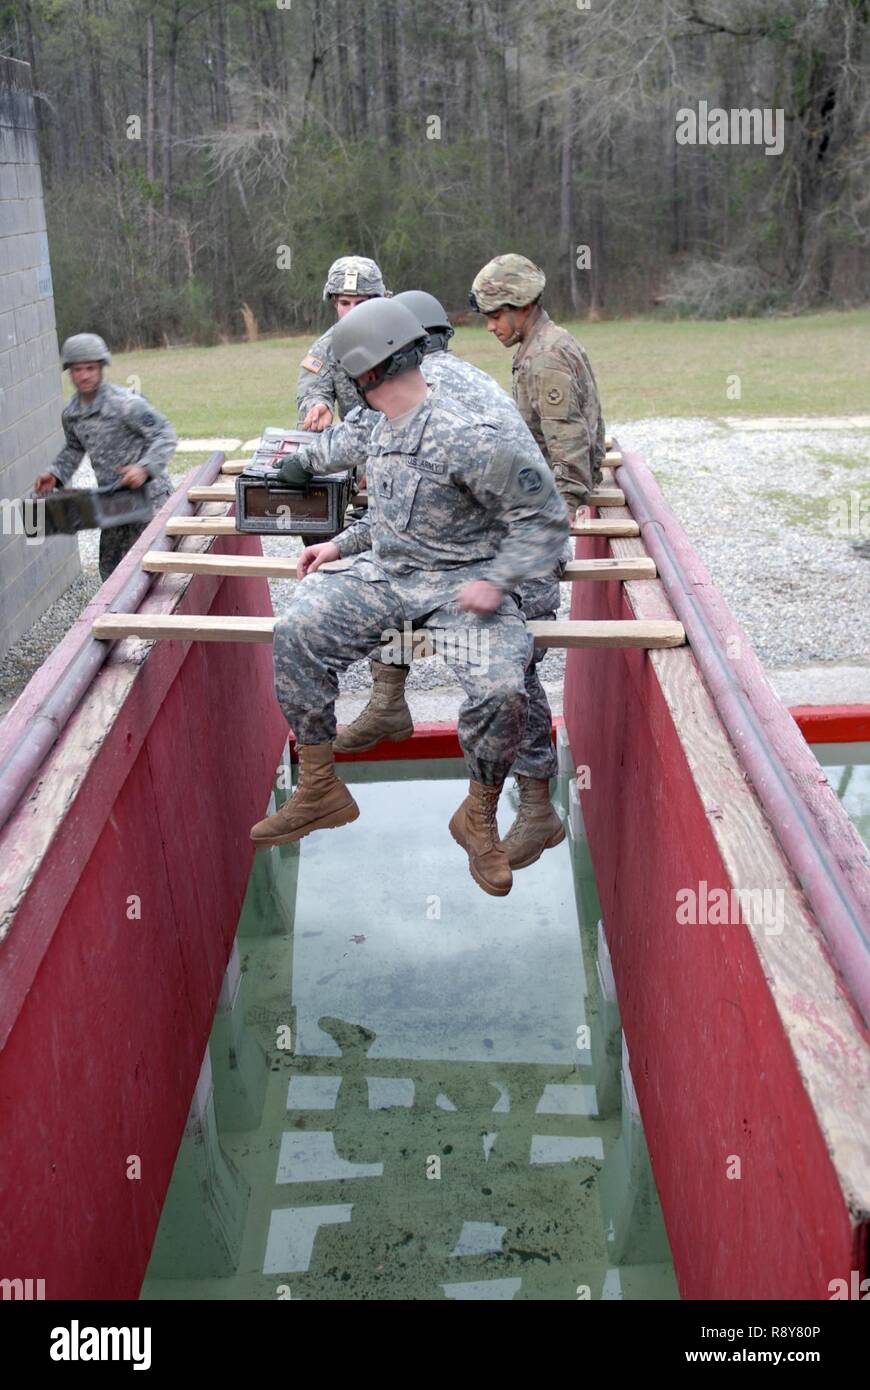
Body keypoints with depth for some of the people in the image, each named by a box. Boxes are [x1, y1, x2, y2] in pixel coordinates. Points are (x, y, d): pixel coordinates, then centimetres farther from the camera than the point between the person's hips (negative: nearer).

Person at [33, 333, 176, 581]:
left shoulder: (126, 404, -19)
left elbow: (166, 436, -21)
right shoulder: (70, 413, 4)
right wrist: (56, 474, 4)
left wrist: (145, 468, -35)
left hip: (148, 495, -8)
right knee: (109, 567, 14)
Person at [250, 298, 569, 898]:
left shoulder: (470, 438, -18)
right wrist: (340, 545, 16)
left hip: (461, 586, -7)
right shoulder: (384, 432, 9)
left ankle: (479, 817, -1)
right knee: (296, 634, -12)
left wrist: (495, 580, -22)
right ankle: (320, 791, 1)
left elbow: (546, 518, -13)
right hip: (385, 575, 7)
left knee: (501, 689, -30)